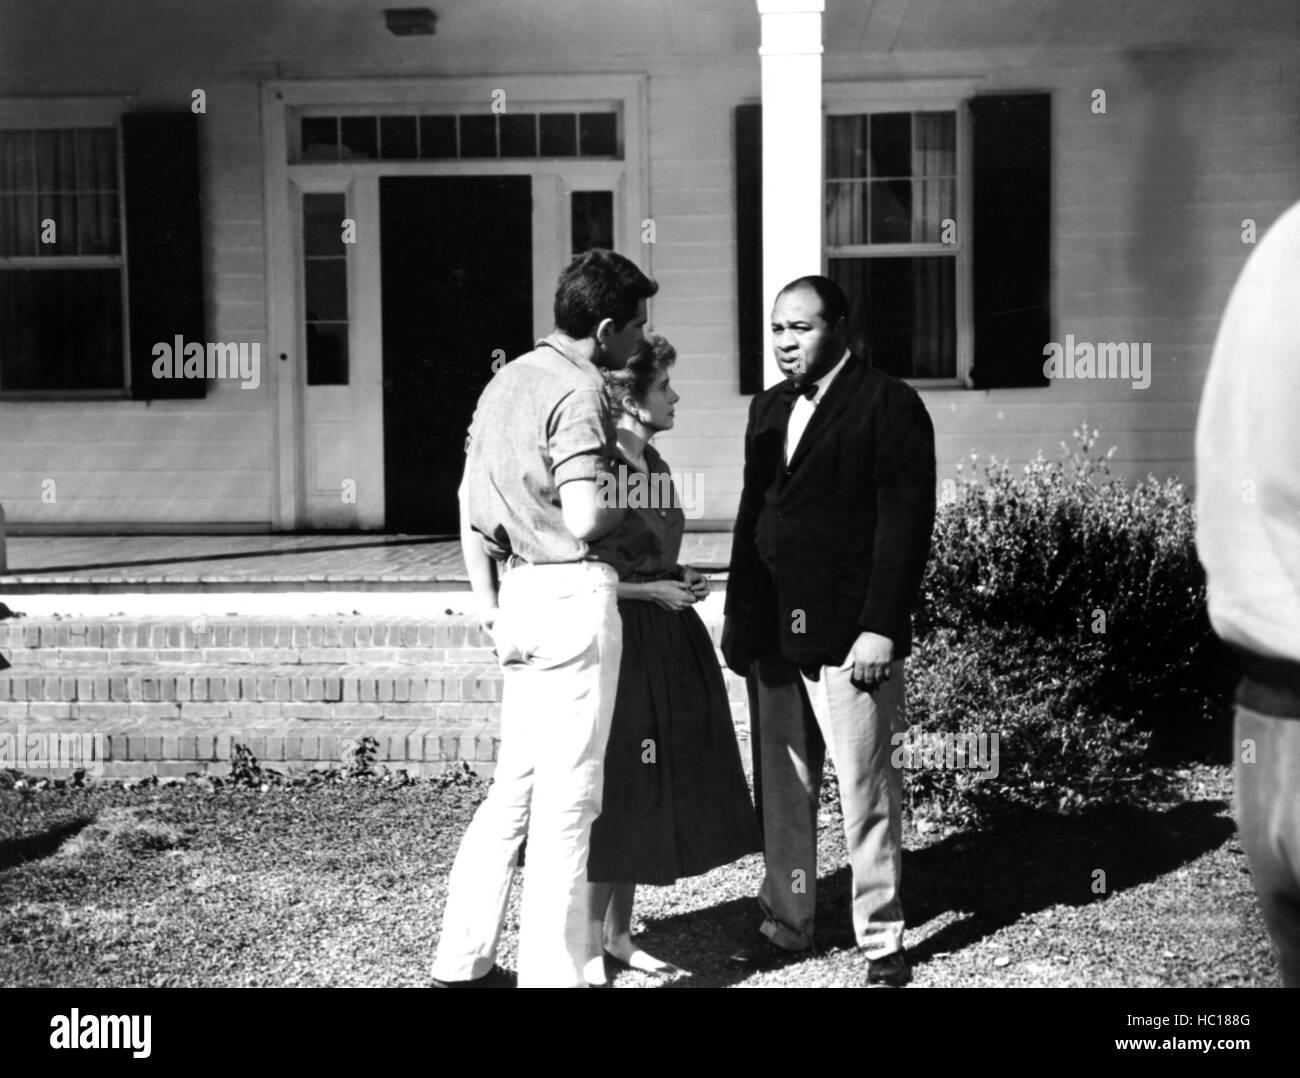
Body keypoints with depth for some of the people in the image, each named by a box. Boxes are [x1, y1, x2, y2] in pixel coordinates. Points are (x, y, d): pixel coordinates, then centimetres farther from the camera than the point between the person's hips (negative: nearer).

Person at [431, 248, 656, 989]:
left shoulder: (507, 380, 15)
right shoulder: (579, 393, -13)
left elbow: (470, 500, 17)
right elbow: (584, 520, -22)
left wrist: (487, 596, 18)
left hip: (522, 592, 9)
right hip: (574, 594, -9)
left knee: (515, 783, 15)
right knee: (568, 795, -1)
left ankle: (463, 961, 22)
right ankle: (552, 972, 7)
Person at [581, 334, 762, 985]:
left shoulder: (654, 464, 12)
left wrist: (682, 582, 6)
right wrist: (653, 590, -14)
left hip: (667, 638, 9)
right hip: (617, 637, -8)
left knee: (650, 793, 13)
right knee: (611, 792, -1)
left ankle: (619, 933, 26)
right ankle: (589, 941, 14)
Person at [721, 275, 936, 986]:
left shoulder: (888, 404, -4)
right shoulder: (768, 408, 17)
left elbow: (906, 521, -10)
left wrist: (880, 628, -16)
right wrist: (737, 614, 13)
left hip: (849, 634, -6)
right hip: (771, 635, 6)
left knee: (865, 793, 1)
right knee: (780, 792, 12)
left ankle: (881, 938, 14)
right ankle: (785, 924, 24)